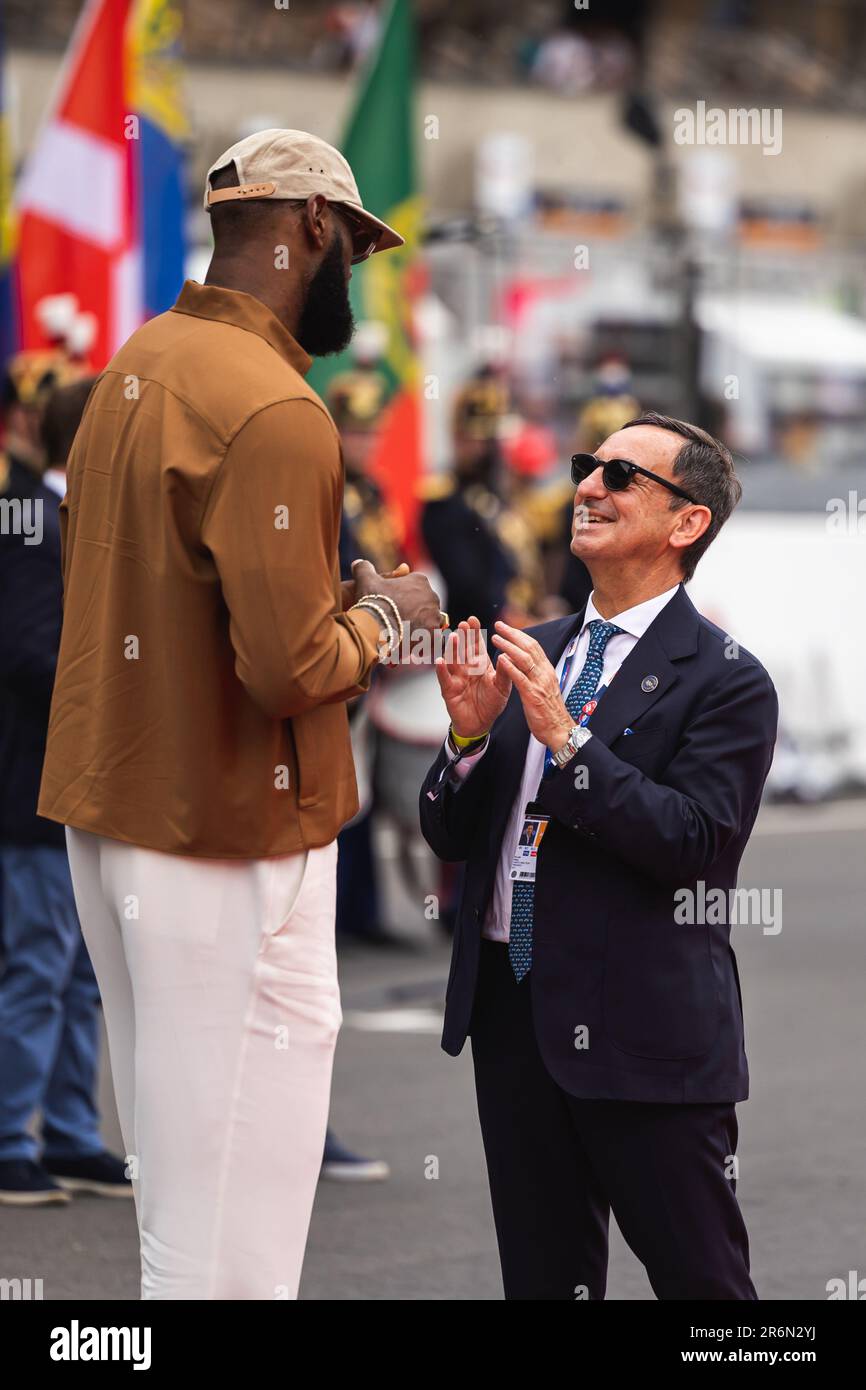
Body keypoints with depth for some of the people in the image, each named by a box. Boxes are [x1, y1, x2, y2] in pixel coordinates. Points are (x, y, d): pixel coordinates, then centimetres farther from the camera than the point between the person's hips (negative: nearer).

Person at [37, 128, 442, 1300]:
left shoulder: (137, 363, 10)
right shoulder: (275, 412, -20)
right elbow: (291, 669, -24)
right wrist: (379, 618, -4)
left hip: (109, 818, 10)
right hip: (227, 850, -9)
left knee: (171, 1191, 17)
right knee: (230, 1242, -3)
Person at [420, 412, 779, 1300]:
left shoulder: (724, 680, -8)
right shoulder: (533, 653, 12)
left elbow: (693, 844, -19)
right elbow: (448, 836, 12)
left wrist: (566, 737, -22)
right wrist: (470, 733, -8)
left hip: (645, 1025, -6)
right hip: (512, 1007, 7)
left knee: (699, 1279, 1)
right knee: (544, 1276, 14)